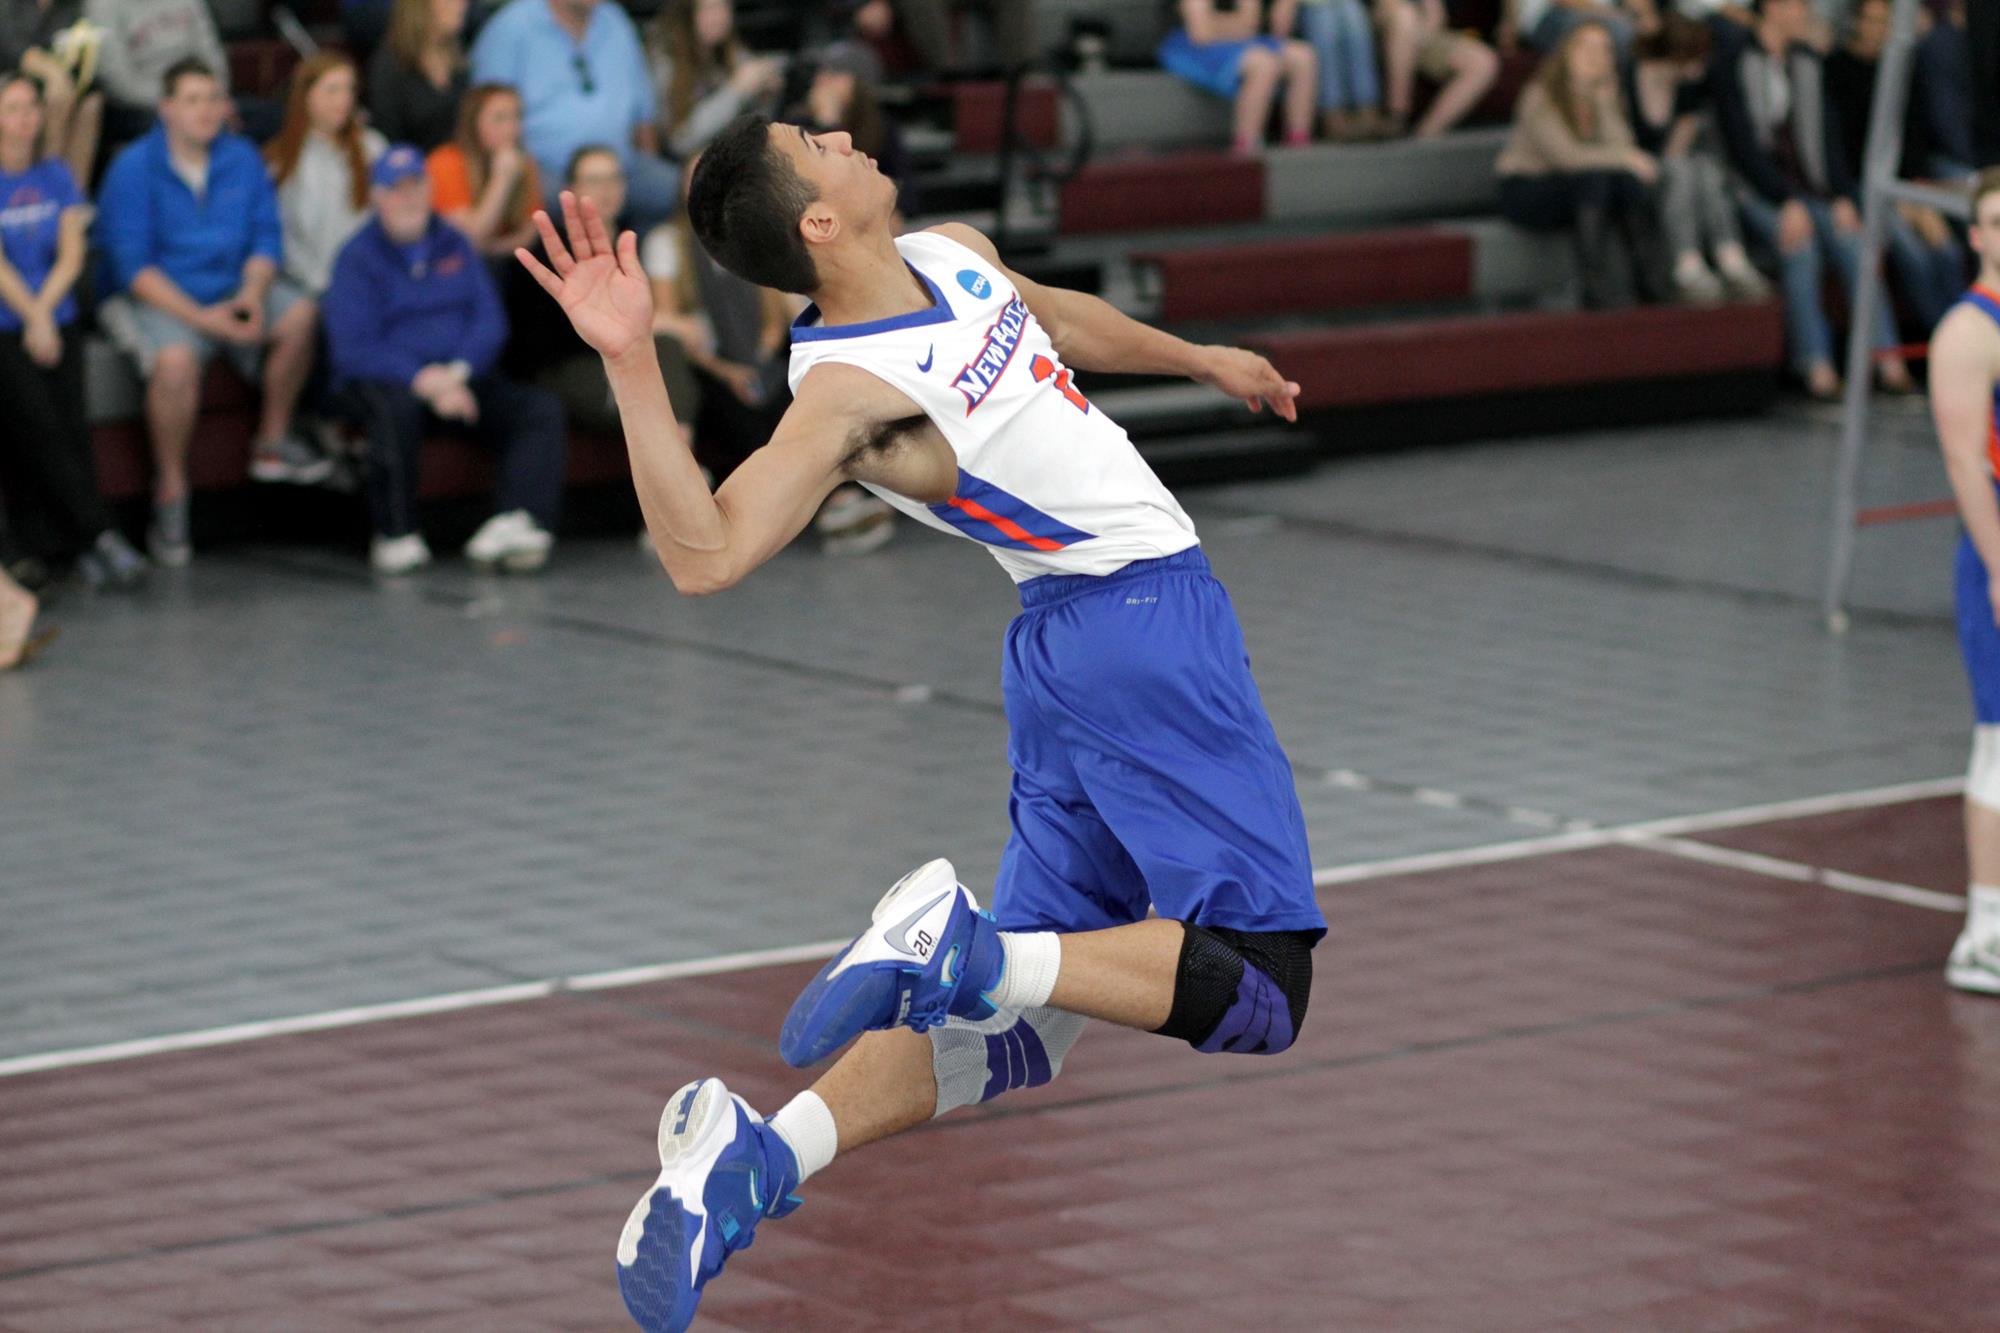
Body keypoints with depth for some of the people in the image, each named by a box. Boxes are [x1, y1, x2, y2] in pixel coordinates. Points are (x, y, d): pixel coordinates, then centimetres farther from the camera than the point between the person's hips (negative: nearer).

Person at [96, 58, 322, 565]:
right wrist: (200, 317, -23)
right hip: (156, 297, -5)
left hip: (231, 290, 5)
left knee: (299, 313, -22)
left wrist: (252, 292, -16)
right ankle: (170, 491, -21)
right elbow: (133, 265, -14)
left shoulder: (242, 159, 6)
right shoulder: (134, 168, -9)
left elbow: (266, 237, 6)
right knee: (175, 359, -36)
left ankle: (274, 441, -4)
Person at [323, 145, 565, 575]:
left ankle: (516, 521, -37)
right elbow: (354, 349, -12)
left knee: (542, 409, -17)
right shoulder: (358, 259, -1)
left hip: (460, 382, 5)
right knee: (398, 407, -39)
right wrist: (423, 379, -25)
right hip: (381, 382, -5)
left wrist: (457, 373, -16)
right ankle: (395, 536, -26)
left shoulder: (455, 245, 14)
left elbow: (490, 321, 5)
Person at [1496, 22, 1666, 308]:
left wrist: (1604, 103, -20)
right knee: (1595, 179, -33)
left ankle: (1649, 281, -19)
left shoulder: (1601, 98, 2)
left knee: (1630, 181, -23)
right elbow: (1565, 155, -27)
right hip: (1525, 189, -6)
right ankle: (1596, 290, -37)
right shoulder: (1540, 98, -17)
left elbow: (1620, 147, -14)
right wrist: (1626, 159, -27)